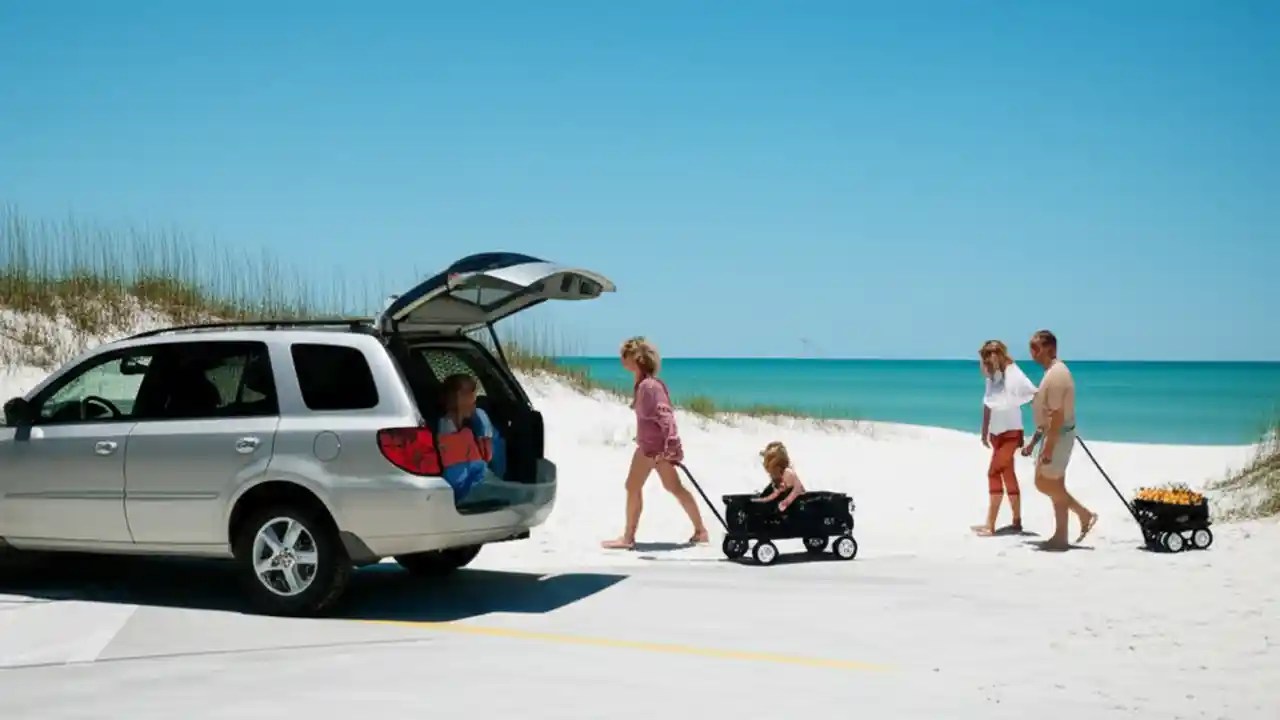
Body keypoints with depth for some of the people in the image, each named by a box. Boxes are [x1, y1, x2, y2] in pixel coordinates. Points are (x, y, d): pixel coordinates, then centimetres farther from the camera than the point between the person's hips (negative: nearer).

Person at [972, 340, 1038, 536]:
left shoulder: (1014, 375, -16)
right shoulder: (992, 378, 6)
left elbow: (1037, 396, -21)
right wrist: (985, 433, 17)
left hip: (1011, 432, -7)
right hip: (997, 433, 7)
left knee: (994, 473, -12)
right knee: (1008, 475, 11)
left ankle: (990, 525, -10)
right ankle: (1017, 522, 19)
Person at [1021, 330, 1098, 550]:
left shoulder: (1056, 374, -19)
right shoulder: (1053, 371, 14)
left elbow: (1057, 415, -24)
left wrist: (1048, 448, -25)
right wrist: (1034, 441, 21)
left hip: (1058, 436, -10)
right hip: (1054, 435, 10)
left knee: (1044, 484, -7)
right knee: (1054, 486, 10)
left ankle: (1084, 514, 2)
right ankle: (1060, 537, 13)